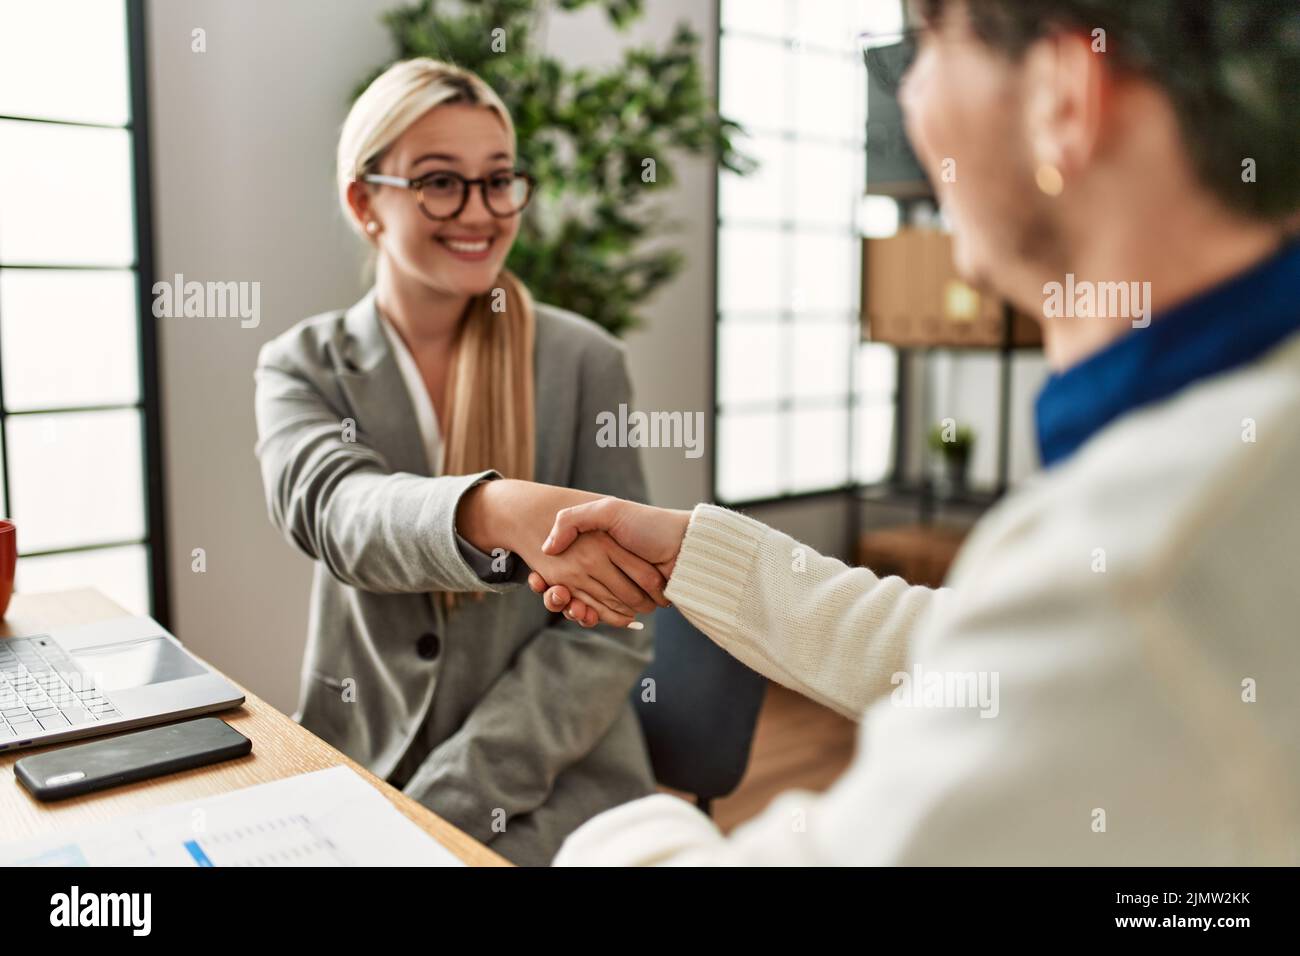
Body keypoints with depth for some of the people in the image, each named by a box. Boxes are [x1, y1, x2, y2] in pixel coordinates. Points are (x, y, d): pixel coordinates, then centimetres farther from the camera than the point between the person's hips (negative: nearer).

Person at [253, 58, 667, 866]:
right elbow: (331, 508, -20)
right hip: (357, 770, 2)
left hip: (549, 791, -2)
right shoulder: (302, 367, 2)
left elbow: (611, 629, -6)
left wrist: (440, 805, -14)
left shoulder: (585, 361, -4)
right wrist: (495, 511, -40)